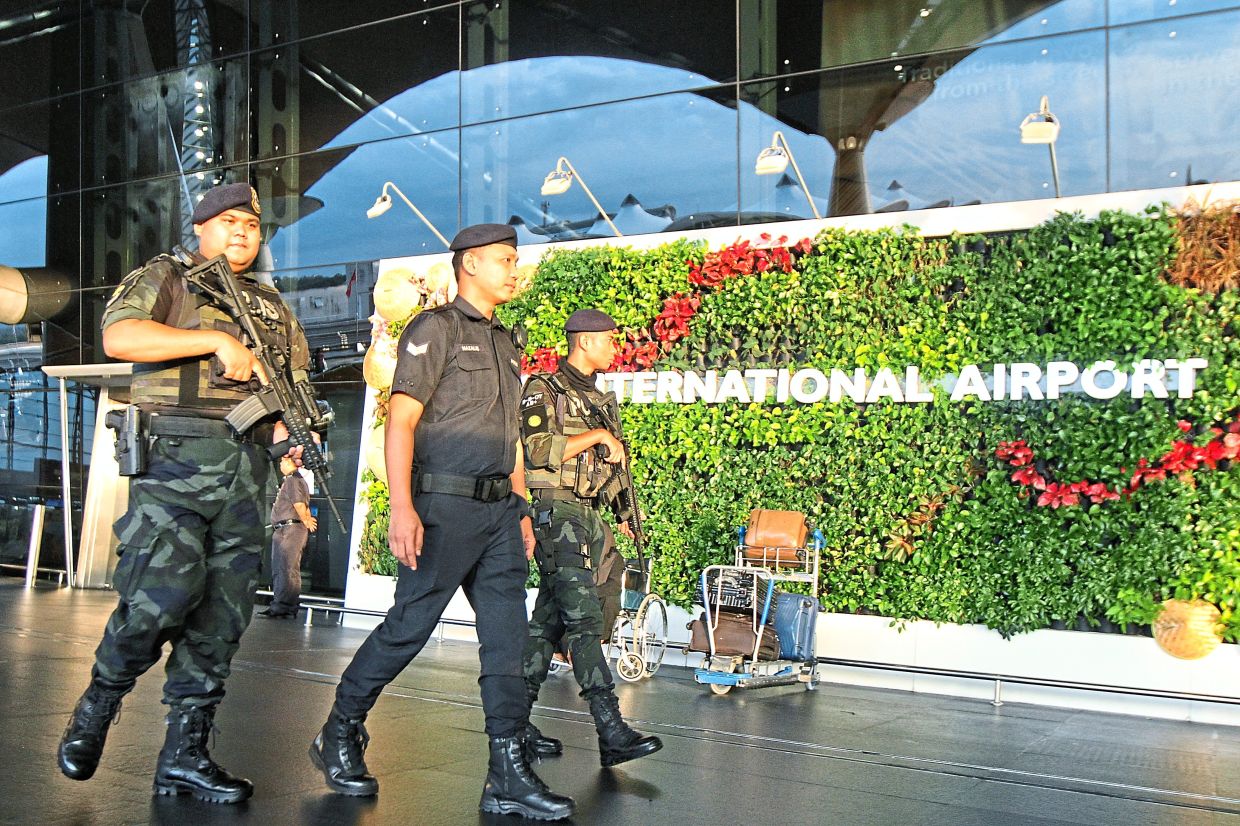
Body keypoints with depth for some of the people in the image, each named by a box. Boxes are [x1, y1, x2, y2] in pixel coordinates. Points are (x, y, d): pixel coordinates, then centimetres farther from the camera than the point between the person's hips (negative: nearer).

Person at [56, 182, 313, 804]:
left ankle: (184, 754, 13)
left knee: (222, 618, 3)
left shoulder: (271, 306, 22)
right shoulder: (165, 277, 7)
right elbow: (118, 337, -12)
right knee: (162, 597, -16)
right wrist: (217, 339, -17)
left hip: (246, 470, 5)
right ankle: (97, 707, 12)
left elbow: (293, 382, 20)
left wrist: (293, 432, -1)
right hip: (175, 458, -5)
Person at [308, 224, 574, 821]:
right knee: (409, 626, 0)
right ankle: (339, 737, 21)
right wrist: (401, 508, -23)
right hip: (446, 505, -7)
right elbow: (400, 420, -13)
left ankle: (509, 777, 5)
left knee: (507, 634, 1)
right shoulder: (436, 328, -3)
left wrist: (522, 512, 18)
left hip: (499, 510, 7)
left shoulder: (507, 343, 20)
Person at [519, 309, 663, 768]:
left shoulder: (595, 397, 21)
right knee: (584, 619, -14)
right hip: (556, 511, -9)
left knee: (550, 619, 9)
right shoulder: (543, 390, -5)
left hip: (588, 515, 9)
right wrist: (598, 435, -13)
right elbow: (539, 450, -18)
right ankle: (613, 733, -17)